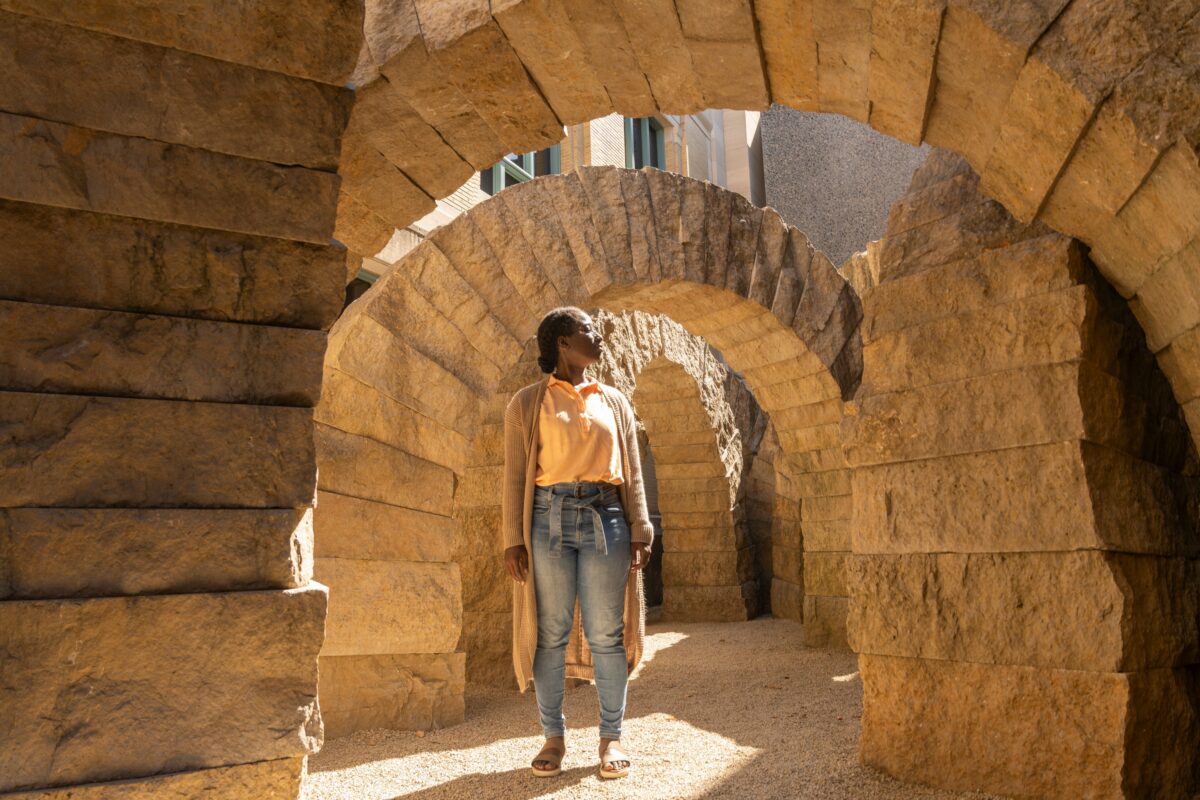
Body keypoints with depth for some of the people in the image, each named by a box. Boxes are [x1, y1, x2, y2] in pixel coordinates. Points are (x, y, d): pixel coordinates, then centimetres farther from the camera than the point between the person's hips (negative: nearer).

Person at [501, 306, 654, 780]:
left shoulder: (614, 401, 15)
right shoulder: (527, 403, 6)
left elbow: (632, 474, 11)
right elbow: (515, 476, 1)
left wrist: (639, 532, 2)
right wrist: (513, 540, -6)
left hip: (605, 519, 2)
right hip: (550, 518, -2)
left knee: (606, 634, 3)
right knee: (551, 634, 3)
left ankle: (611, 737, 15)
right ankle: (553, 737, 16)